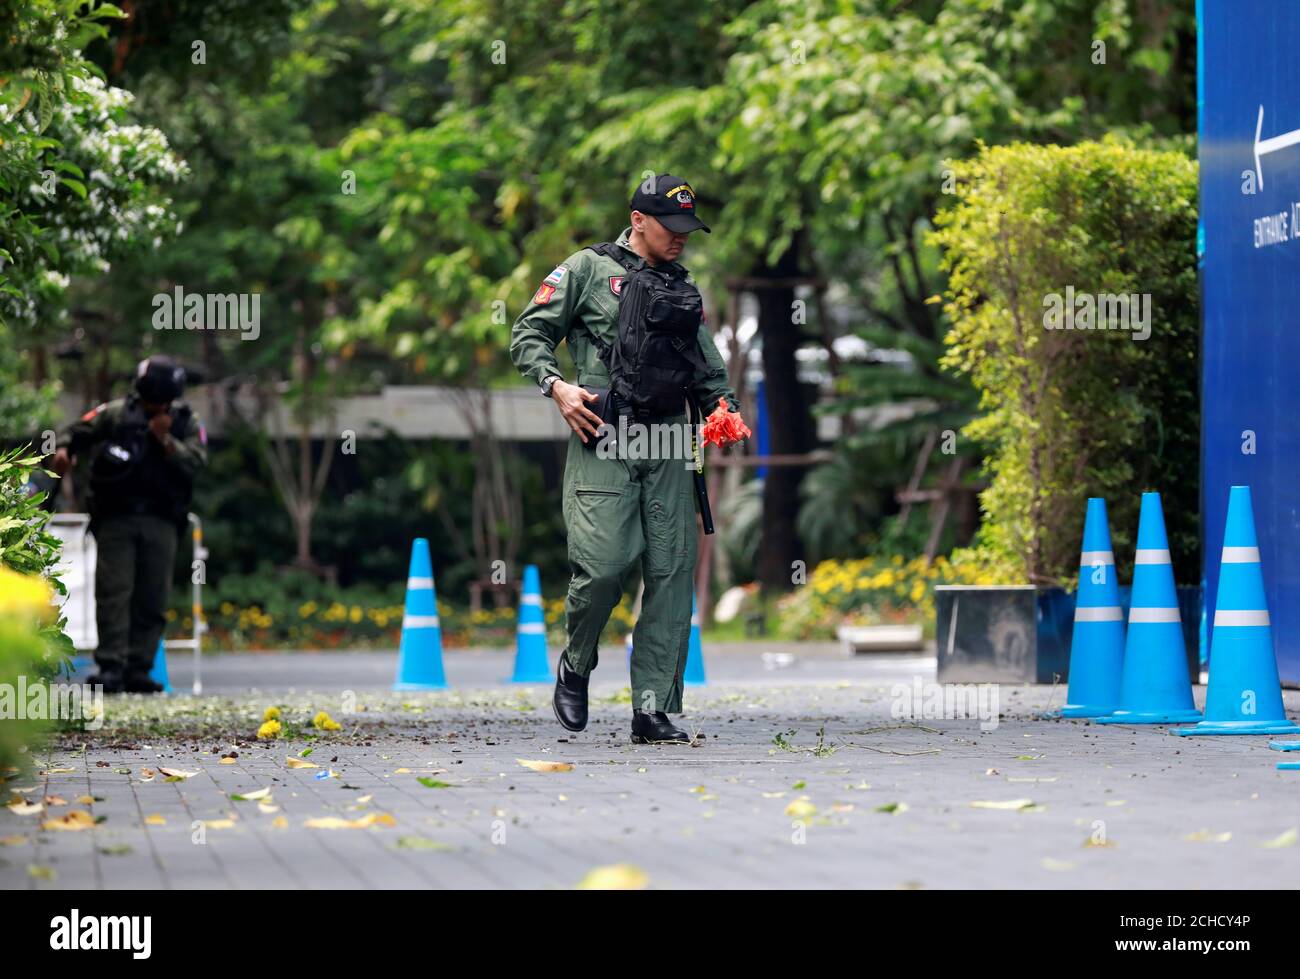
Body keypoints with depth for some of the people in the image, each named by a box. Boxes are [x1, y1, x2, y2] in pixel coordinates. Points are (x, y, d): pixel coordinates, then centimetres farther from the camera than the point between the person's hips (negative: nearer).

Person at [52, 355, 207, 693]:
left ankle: (138, 669, 3)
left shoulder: (187, 423, 10)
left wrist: (166, 441, -13)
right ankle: (111, 668, -13)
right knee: (114, 592, -10)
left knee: (152, 600, -1)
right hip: (117, 518, -2)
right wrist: (64, 450, -13)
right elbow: (77, 432, 7)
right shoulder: (115, 414, 7)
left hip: (160, 524, 2)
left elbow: (195, 464, -2)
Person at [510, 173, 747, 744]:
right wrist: (556, 385, -12)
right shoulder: (588, 269, 6)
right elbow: (528, 335, 5)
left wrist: (724, 407, 2)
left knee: (671, 574, -3)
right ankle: (574, 667, 12)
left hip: (667, 445, 5)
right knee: (606, 562, -16)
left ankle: (655, 712, -1)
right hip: (603, 441, -5)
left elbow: (709, 368, 23)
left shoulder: (684, 291, 22)